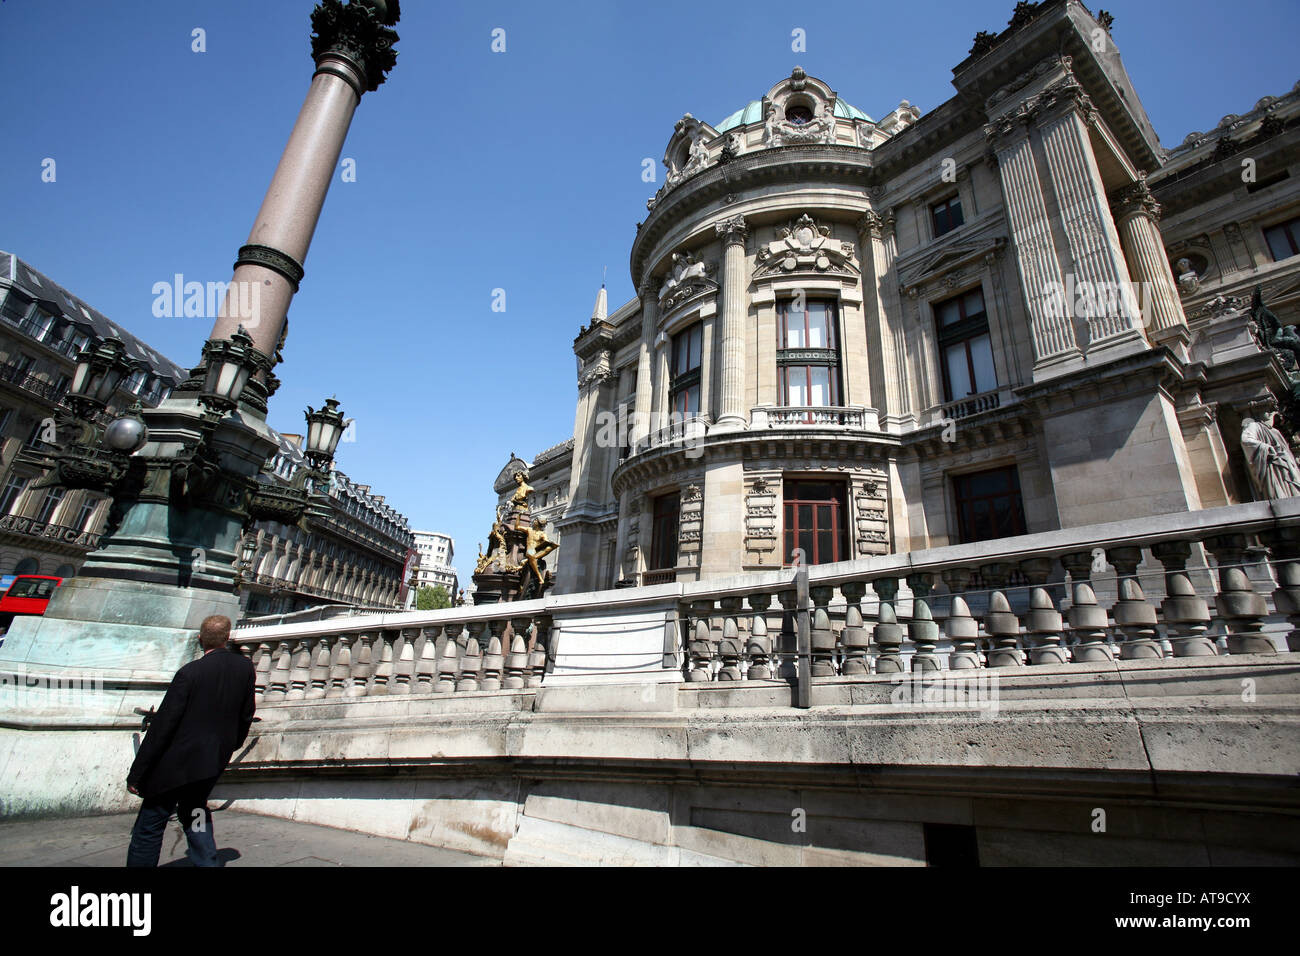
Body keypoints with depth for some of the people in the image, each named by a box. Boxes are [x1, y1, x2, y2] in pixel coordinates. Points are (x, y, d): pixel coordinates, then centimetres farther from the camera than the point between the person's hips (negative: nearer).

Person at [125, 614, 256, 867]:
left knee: (150, 826, 9)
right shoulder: (245, 667, -3)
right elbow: (247, 714, 7)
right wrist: (230, 746, 23)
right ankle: (206, 861, 23)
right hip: (215, 762, 5)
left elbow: (163, 725, -15)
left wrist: (136, 774, -7)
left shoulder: (190, 672, -17)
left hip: (178, 761, -5)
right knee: (194, 812, 24)